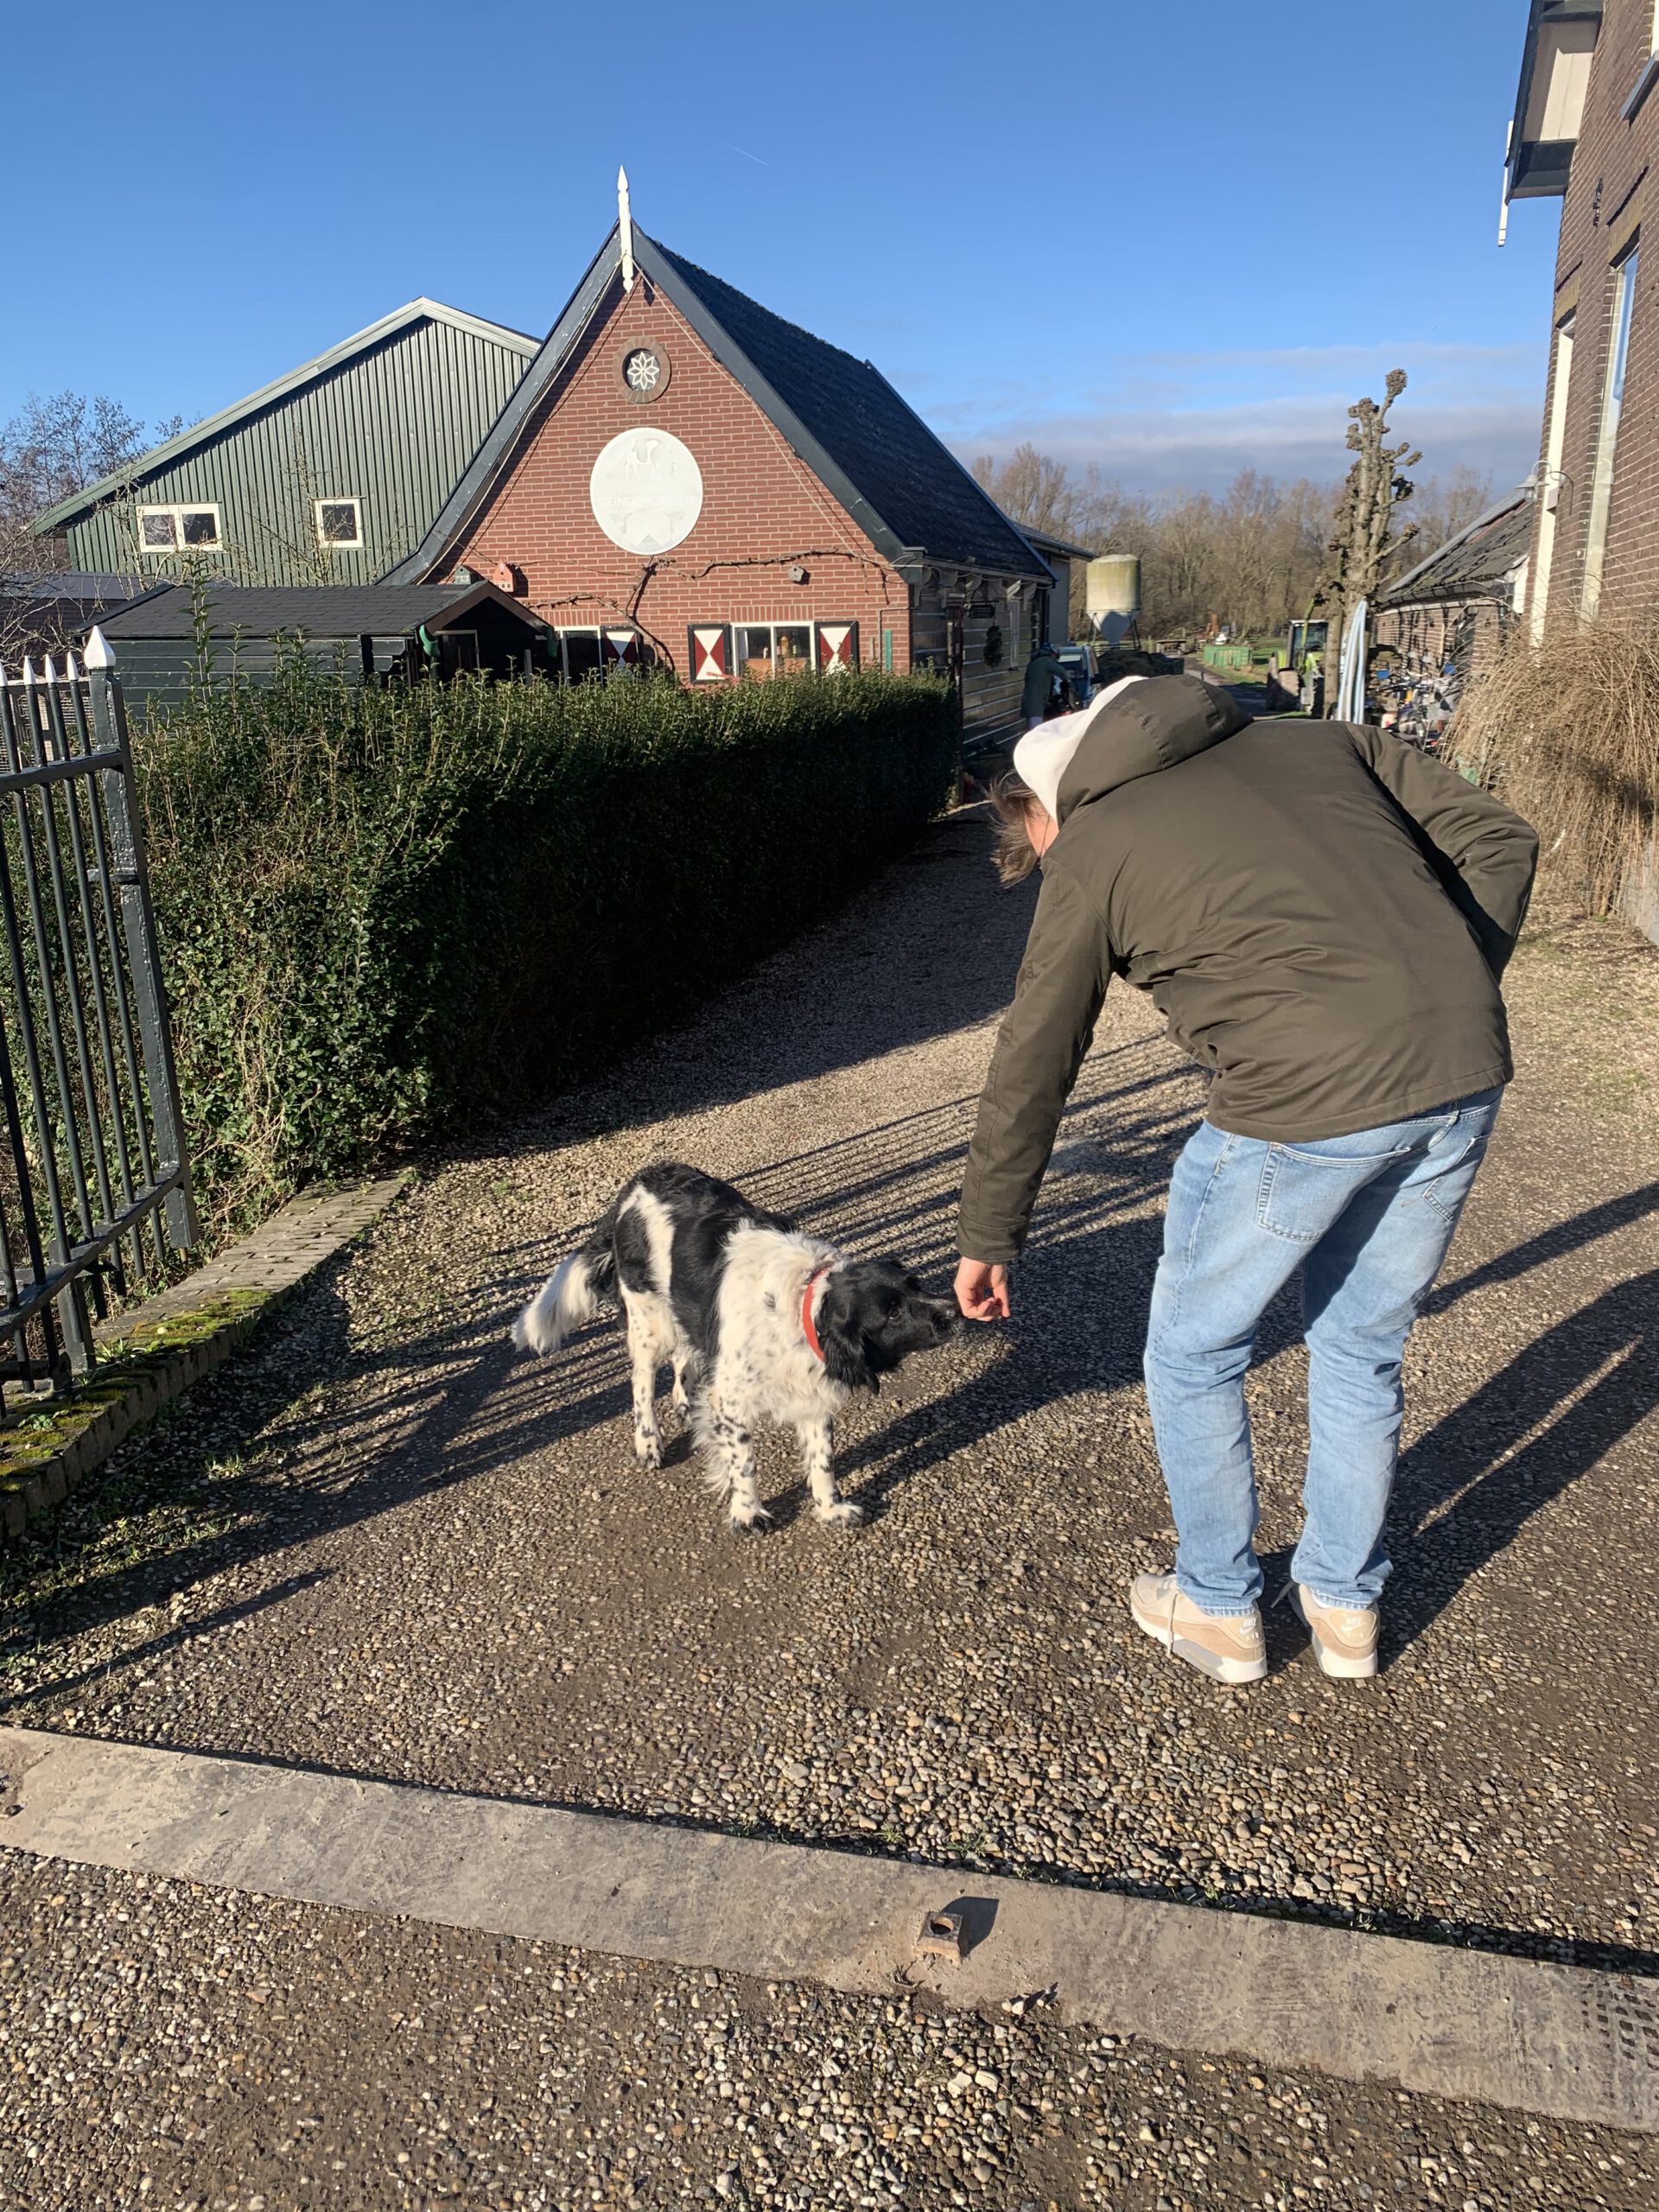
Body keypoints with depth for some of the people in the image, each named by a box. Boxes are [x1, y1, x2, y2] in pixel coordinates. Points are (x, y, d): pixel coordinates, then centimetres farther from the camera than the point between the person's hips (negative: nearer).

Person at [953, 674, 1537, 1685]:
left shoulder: (1092, 850, 6)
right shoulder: (1318, 739, 20)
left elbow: (1032, 1069, 10)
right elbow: (1499, 838, 13)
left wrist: (989, 1241, 20)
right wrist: (1460, 1008, 12)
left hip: (1305, 1107, -6)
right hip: (1467, 1079, 6)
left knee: (1194, 1355, 19)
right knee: (1364, 1353, 25)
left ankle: (1220, 1609, 35)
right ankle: (1346, 1605, 42)